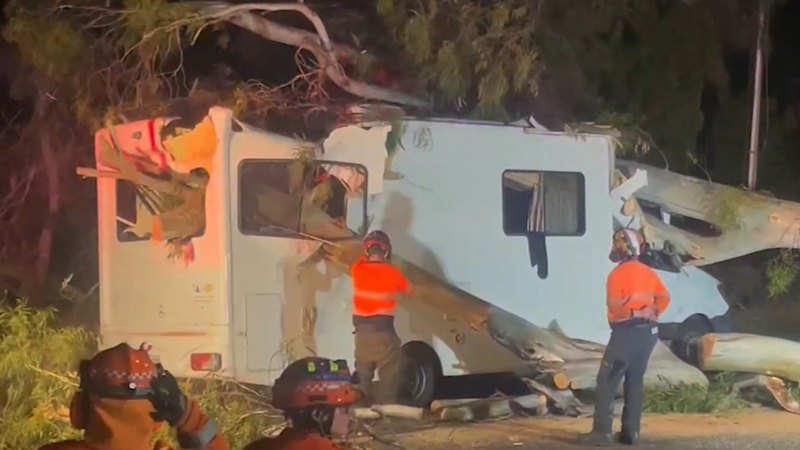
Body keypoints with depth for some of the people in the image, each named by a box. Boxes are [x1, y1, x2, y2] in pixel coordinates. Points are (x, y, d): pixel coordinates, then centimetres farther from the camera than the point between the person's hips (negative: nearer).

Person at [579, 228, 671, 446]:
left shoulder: (618, 274, -12)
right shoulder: (648, 273, 9)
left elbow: (614, 305, -18)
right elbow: (664, 298, 5)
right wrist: (651, 313, 4)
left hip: (627, 332, -7)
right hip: (648, 330, 7)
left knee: (607, 381, -2)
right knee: (635, 380, 13)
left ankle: (602, 431, -7)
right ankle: (631, 432, 11)